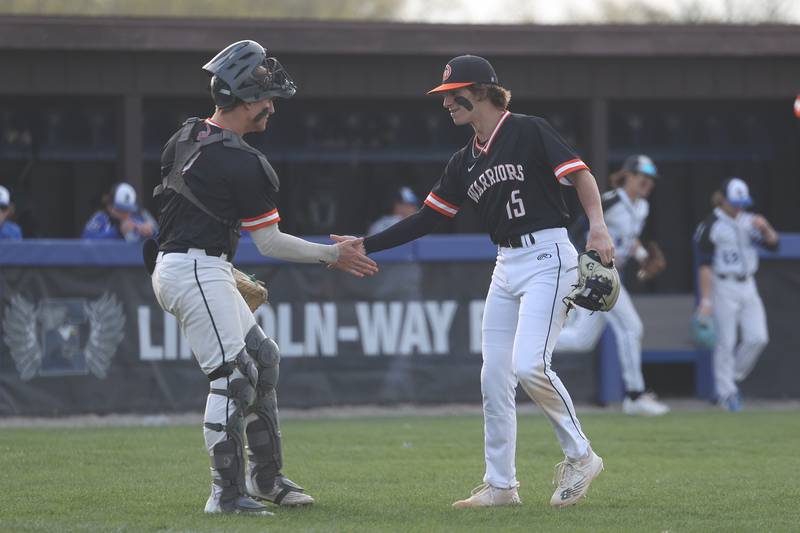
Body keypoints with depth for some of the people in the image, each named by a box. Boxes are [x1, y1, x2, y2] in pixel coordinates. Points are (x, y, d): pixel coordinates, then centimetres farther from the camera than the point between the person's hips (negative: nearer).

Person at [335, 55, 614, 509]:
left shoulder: (529, 132, -6)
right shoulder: (465, 163, 14)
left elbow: (580, 175, -12)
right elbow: (427, 218, 14)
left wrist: (598, 225, -28)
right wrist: (364, 246, 8)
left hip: (548, 258, -8)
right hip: (507, 267, 8)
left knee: (529, 365, -21)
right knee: (494, 378, 4)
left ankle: (580, 457, -4)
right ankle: (501, 485, 12)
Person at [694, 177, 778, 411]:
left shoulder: (748, 221, 10)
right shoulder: (710, 226, -8)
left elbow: (773, 244, 8)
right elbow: (705, 265, -13)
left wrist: (765, 228, -14)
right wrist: (705, 300, -18)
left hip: (747, 286, 6)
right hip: (723, 287, -6)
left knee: (757, 338, 0)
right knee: (726, 342, -6)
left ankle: (734, 379, 18)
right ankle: (726, 393, 1)